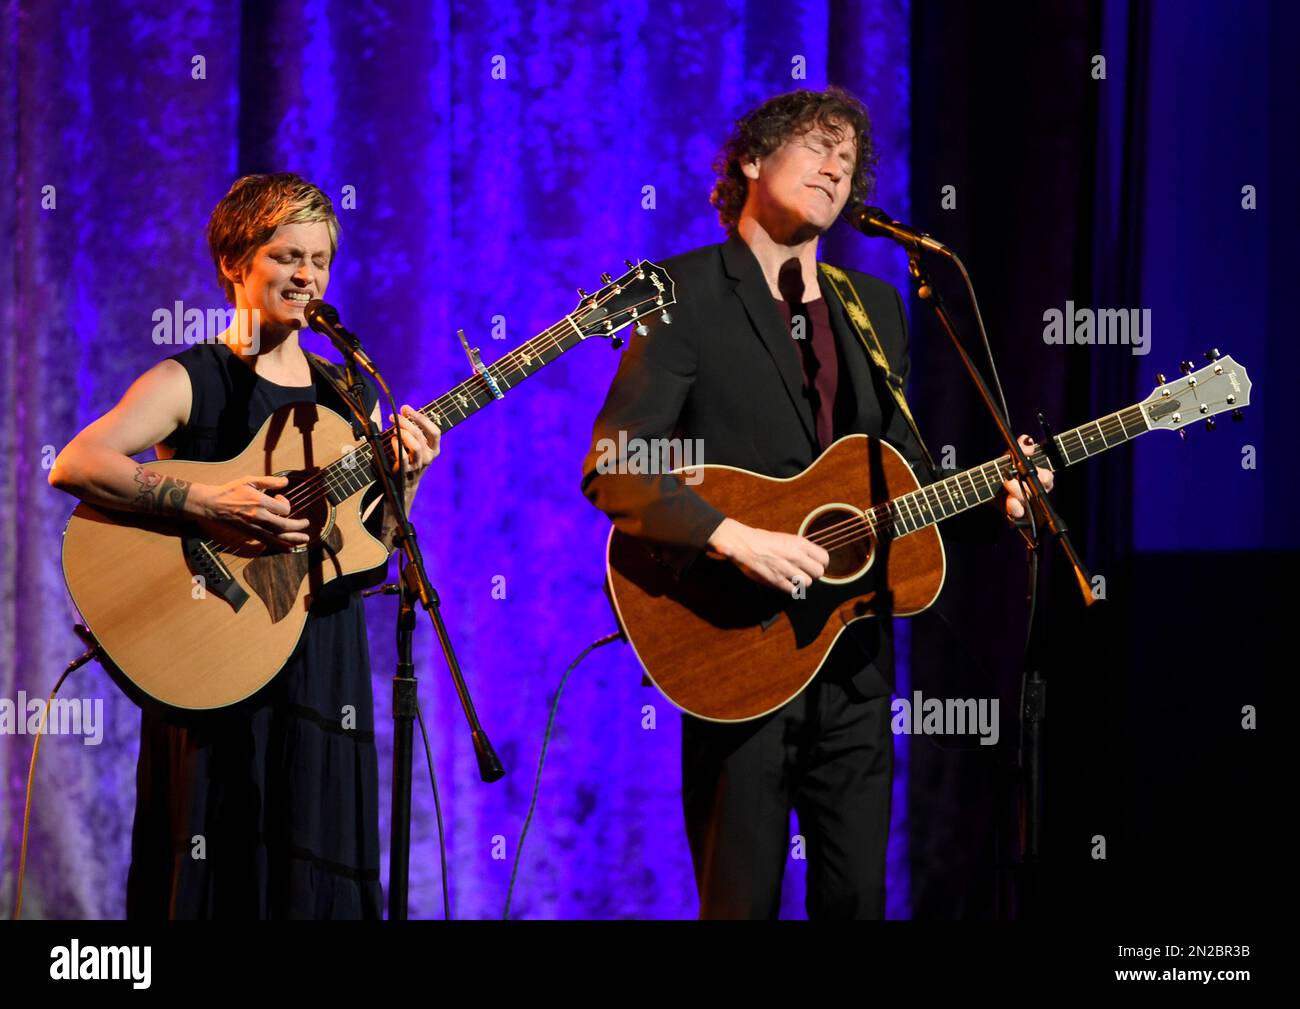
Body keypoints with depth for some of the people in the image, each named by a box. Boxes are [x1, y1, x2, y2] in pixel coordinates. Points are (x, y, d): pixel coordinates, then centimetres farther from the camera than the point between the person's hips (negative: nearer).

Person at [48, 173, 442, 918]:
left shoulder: (352, 397, 12)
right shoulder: (191, 381, -3)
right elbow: (74, 465, -19)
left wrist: (403, 481, -6)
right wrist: (209, 504, -26)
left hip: (324, 666, 5)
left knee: (320, 872, 5)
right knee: (220, 875, -2)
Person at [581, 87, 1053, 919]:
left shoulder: (876, 304, 15)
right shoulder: (688, 291, -5)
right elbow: (611, 470, -14)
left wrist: (990, 491, 0)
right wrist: (735, 539, -25)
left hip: (853, 653, 6)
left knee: (858, 896, 8)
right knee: (743, 900, -1)